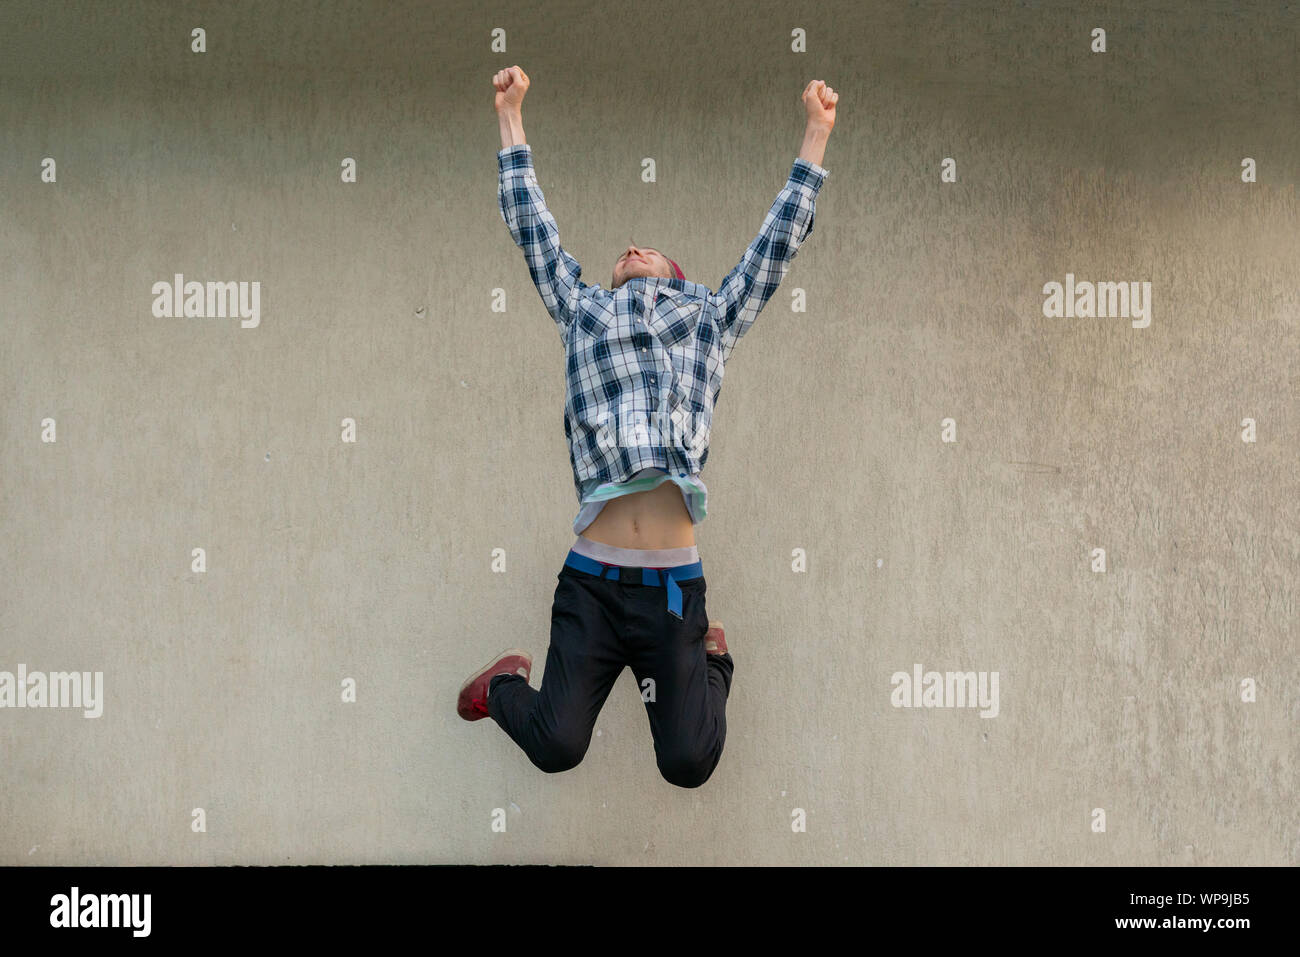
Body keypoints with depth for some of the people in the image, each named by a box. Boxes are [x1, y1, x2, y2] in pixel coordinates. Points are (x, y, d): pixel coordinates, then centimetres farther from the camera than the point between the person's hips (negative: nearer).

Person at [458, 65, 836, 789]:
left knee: (689, 764, 2)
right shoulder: (585, 314, 19)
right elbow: (534, 229, 23)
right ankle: (507, 683, 33)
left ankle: (712, 660, 33)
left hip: (674, 586, 0)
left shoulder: (710, 320, 18)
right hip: (591, 582, 0)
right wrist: (512, 117, 25)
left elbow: (779, 241, 21)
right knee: (557, 749, 0)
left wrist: (818, 135, 23)